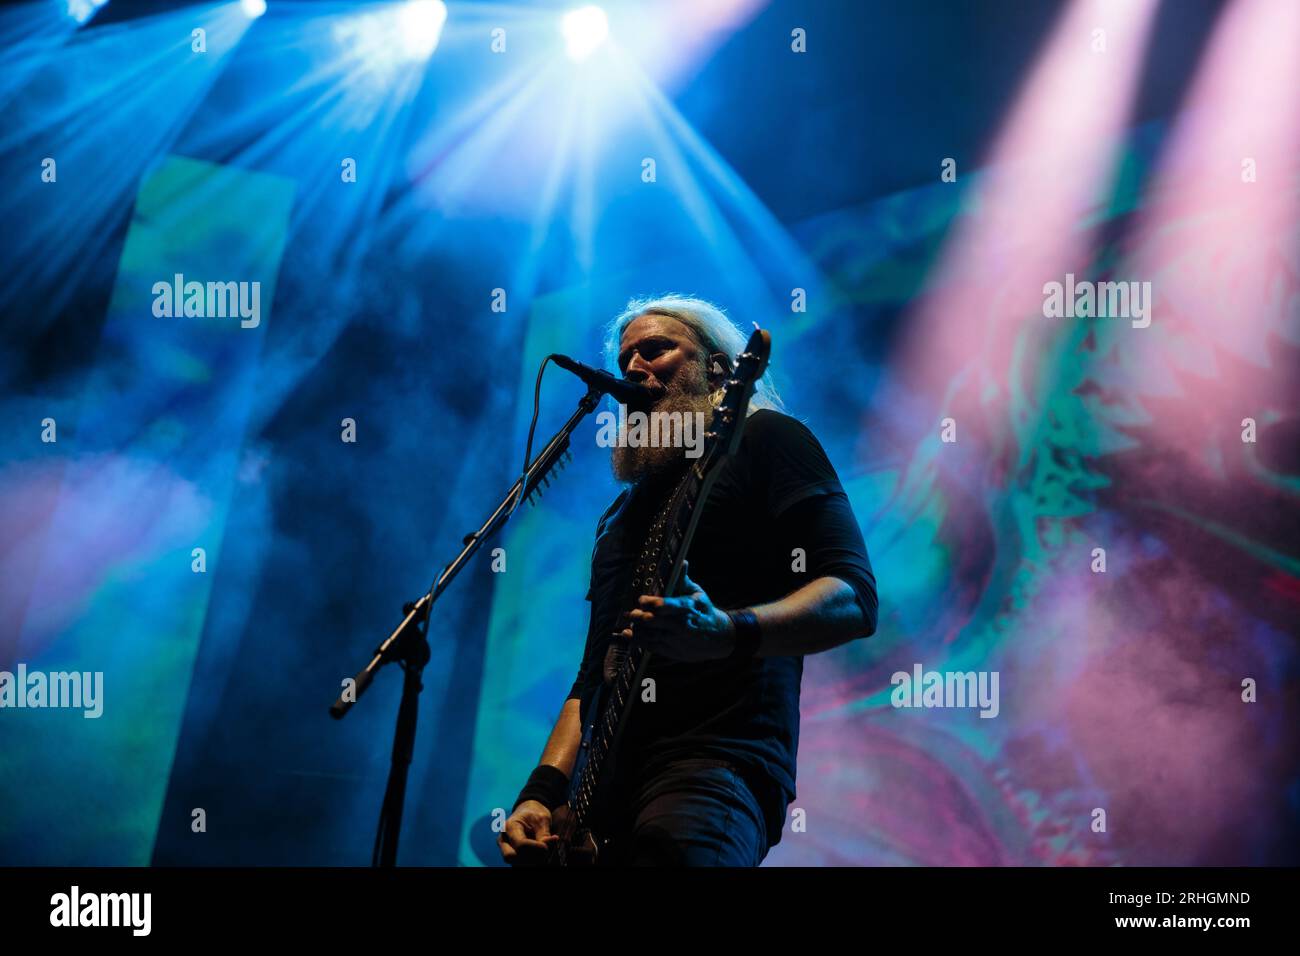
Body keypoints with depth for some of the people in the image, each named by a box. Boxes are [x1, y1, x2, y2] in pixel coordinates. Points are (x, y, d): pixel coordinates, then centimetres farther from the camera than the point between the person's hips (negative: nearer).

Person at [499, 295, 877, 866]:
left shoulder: (764, 439, 6)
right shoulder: (624, 512, 27)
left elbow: (855, 599, -7)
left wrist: (728, 635, -25)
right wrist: (544, 790, 9)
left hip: (723, 761, -7)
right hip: (608, 784, 7)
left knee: (669, 842, -38)